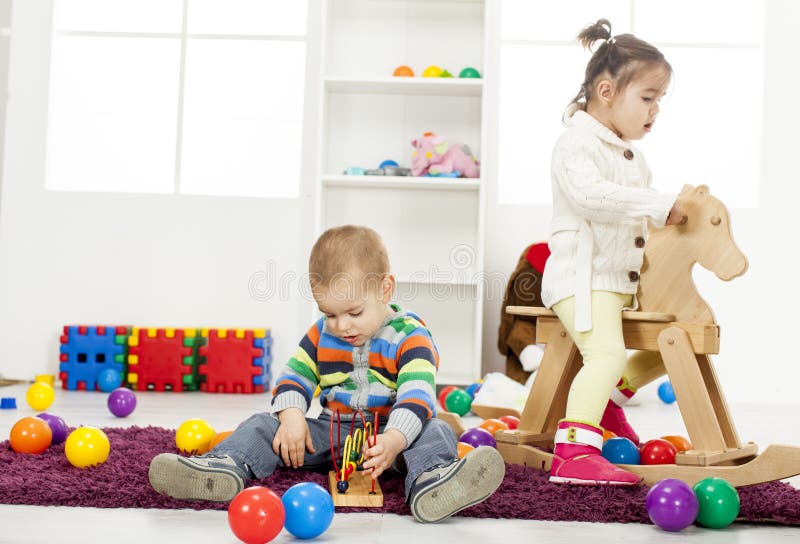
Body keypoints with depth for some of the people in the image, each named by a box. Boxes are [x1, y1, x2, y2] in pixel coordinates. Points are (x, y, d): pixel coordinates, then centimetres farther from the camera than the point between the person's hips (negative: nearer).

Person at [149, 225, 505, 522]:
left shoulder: (409, 337, -11)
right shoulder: (321, 334, 6)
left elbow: (417, 395, -24)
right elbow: (294, 376, 6)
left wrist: (393, 441, -43)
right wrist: (291, 416, -17)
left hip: (389, 433, -4)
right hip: (330, 431, 4)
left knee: (434, 431, -32)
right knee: (264, 424, -11)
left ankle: (431, 480, -65)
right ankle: (224, 466, -39)